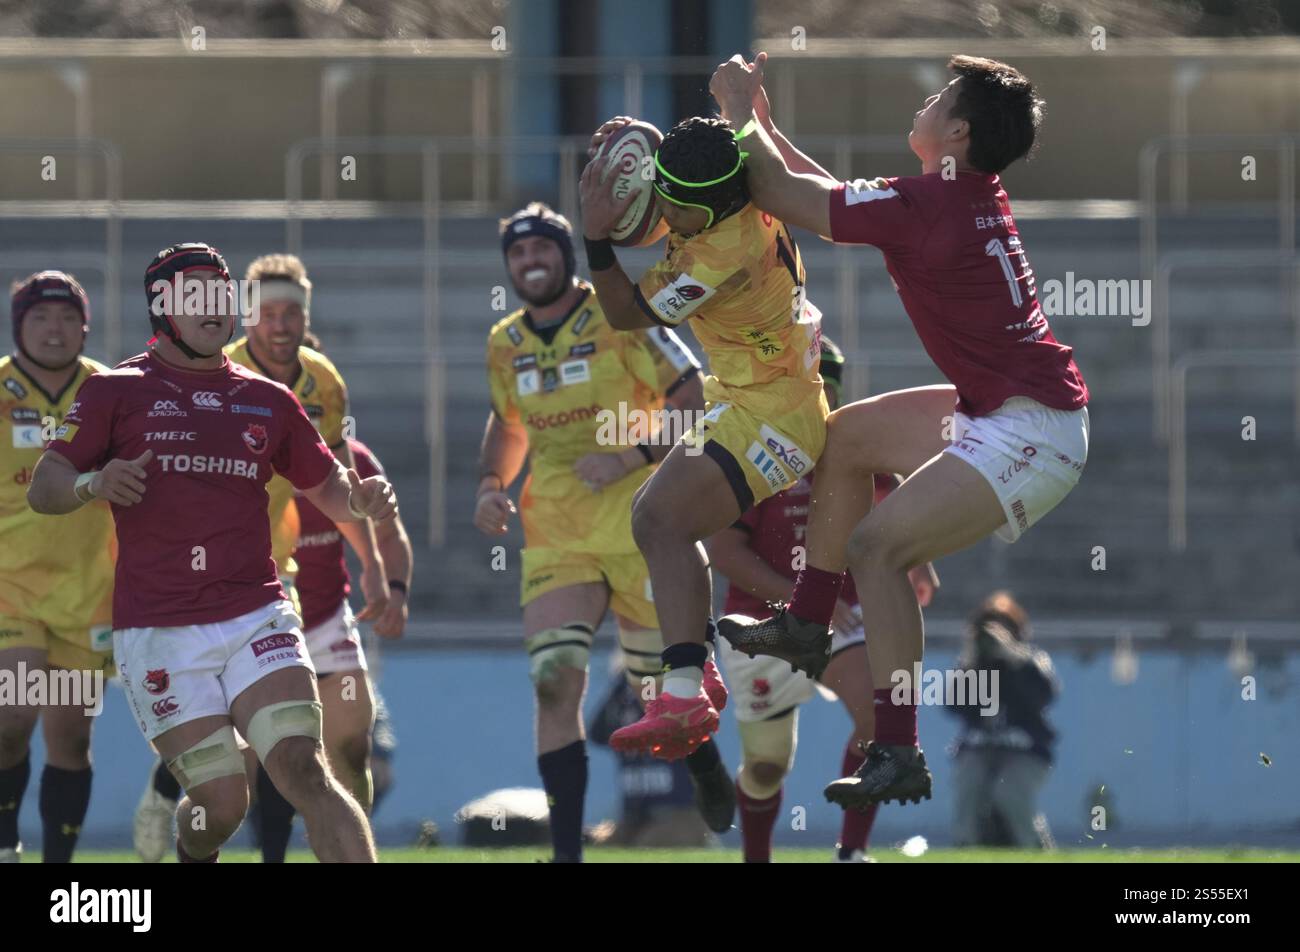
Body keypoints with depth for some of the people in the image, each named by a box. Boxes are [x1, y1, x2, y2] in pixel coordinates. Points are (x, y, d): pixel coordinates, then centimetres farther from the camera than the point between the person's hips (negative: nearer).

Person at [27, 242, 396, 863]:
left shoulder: (268, 402, 16)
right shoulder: (116, 392, 5)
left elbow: (328, 490, 23)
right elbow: (42, 490, 1)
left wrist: (362, 499, -1)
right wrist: (94, 484, -21)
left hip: (256, 619, 2)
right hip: (160, 634, -2)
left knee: (305, 773, -16)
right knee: (221, 804, -5)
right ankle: (192, 858, 29)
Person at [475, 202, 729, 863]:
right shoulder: (505, 344, 9)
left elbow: (691, 401, -9)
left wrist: (632, 455, -21)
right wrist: (491, 484, 7)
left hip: (639, 529, -3)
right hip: (554, 539, 3)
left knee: (658, 682, 5)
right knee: (554, 681, -13)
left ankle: (709, 772, 39)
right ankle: (567, 850, -13)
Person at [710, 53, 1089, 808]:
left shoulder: (927, 206, -21)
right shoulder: (975, 198, 8)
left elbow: (777, 194, -13)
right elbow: (839, 198, 22)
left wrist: (740, 110, 2)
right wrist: (766, 125, 21)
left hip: (1031, 434, -10)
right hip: (1002, 412, 10)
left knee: (876, 544, -17)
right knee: (851, 433, 21)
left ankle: (900, 757, -16)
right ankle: (808, 626, 31)